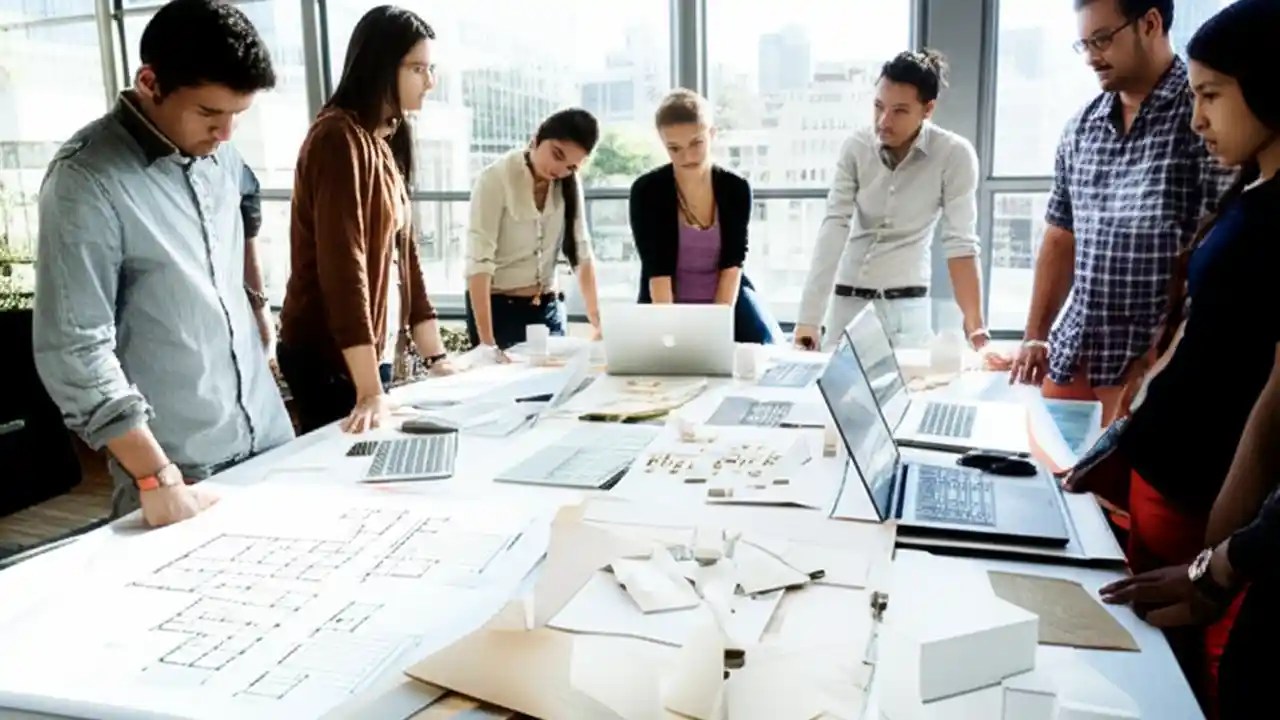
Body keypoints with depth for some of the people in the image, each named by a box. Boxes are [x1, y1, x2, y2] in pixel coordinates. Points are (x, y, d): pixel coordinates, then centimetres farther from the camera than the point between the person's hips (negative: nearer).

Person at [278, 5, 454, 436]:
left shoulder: (387, 142, 10)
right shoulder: (339, 138, -16)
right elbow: (342, 266, -23)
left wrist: (437, 358, 9)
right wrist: (369, 390, -27)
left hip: (369, 352, 8)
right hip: (326, 356, -8)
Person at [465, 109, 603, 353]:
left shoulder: (569, 185, 1)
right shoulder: (496, 179, -17)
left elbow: (582, 253, -2)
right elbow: (478, 262, -24)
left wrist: (599, 321, -13)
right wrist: (487, 341, -32)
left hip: (549, 308, 5)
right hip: (499, 308, -5)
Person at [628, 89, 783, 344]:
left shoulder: (736, 189, -2)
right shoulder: (646, 191, -10)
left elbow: (732, 264, -7)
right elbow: (657, 271, -17)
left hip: (727, 299, 2)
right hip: (667, 306, -2)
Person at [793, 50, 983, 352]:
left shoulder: (955, 154, -12)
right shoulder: (855, 148, -7)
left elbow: (960, 244, -13)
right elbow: (834, 228, -13)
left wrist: (975, 327, -21)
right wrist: (808, 318, -20)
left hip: (906, 301, -2)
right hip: (847, 298, 2)